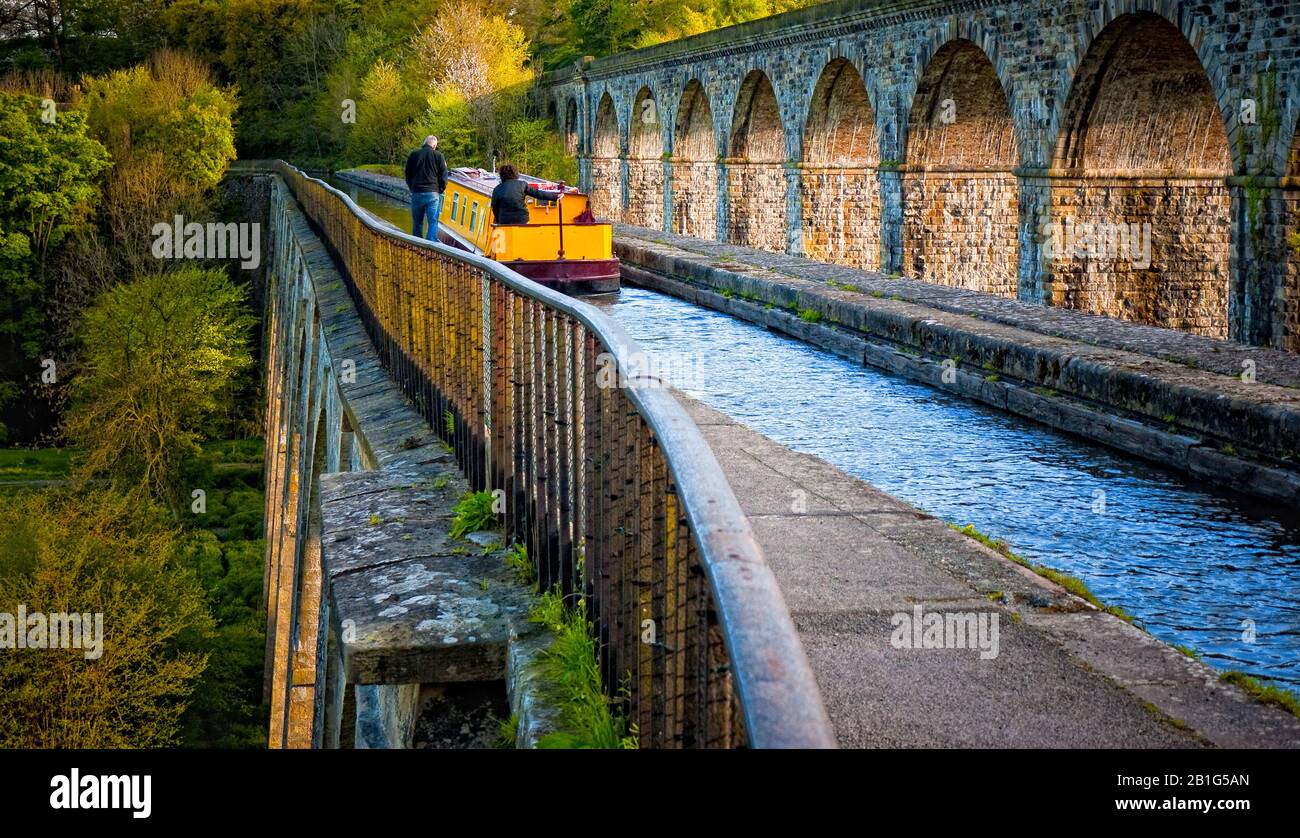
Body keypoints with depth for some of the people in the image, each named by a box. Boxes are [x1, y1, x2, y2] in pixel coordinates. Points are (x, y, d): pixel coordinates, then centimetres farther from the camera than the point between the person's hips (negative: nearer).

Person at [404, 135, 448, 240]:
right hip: (433, 193, -3)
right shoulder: (438, 156, 0)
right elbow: (444, 176, 0)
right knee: (433, 222, -3)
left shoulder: (413, 155, 8)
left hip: (416, 193, 3)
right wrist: (440, 190, 11)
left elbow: (408, 175, 14)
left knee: (417, 222, 13)